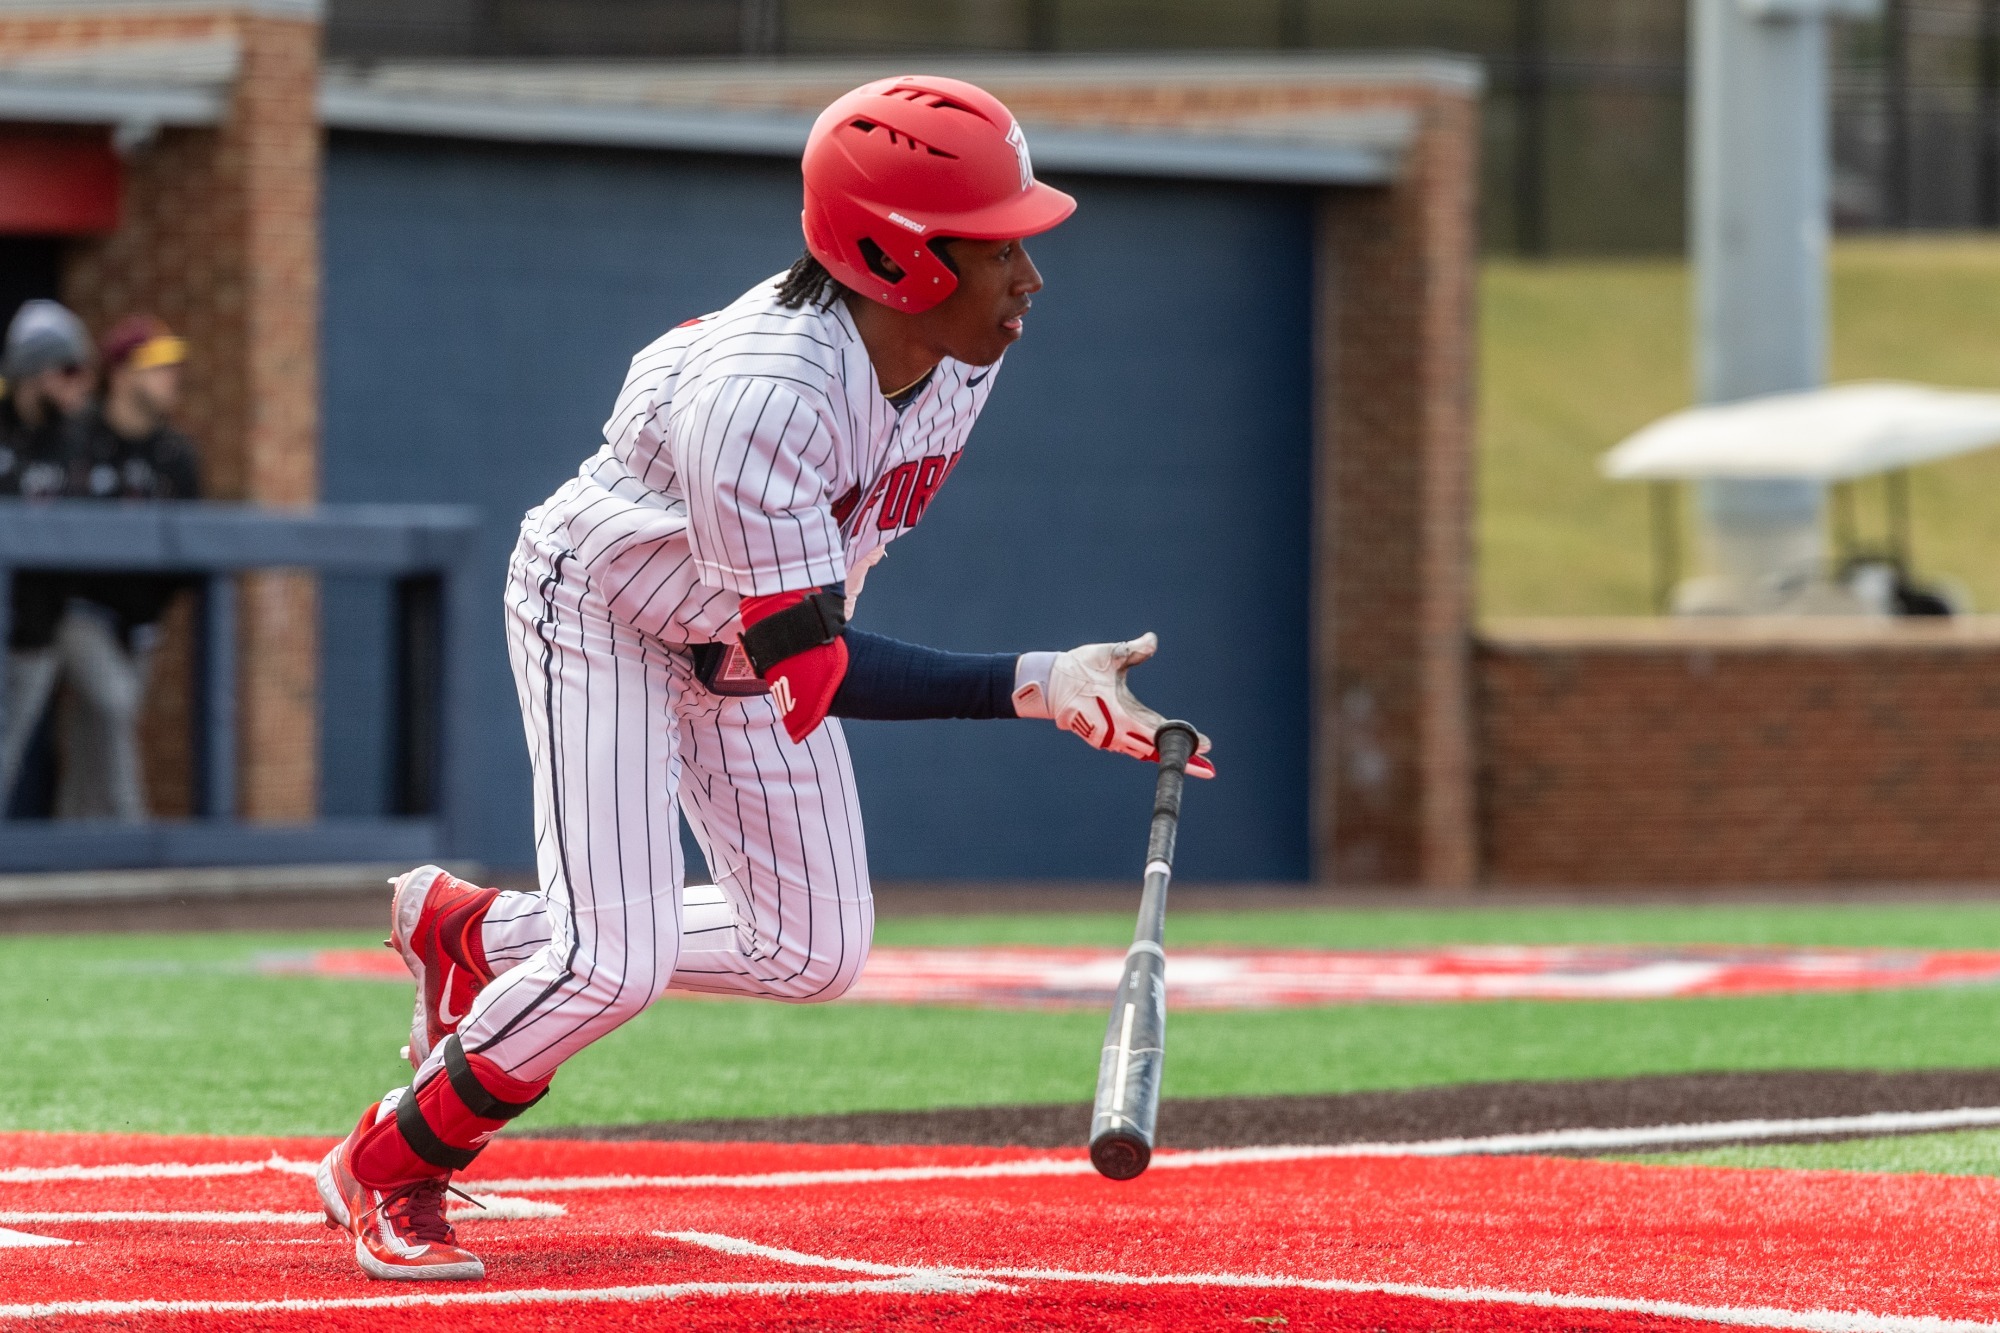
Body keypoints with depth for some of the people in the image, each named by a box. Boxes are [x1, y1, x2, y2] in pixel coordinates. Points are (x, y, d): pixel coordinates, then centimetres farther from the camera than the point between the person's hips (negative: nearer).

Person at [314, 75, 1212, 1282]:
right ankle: (386, 1171, 7)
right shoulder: (759, 400, -41)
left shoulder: (963, 347, -17)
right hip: (604, 611, -8)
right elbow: (812, 678, -41)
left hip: (743, 634, 8)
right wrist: (1031, 686, -49)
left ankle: (475, 930, 24)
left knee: (816, 957, 5)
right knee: (618, 965, -18)